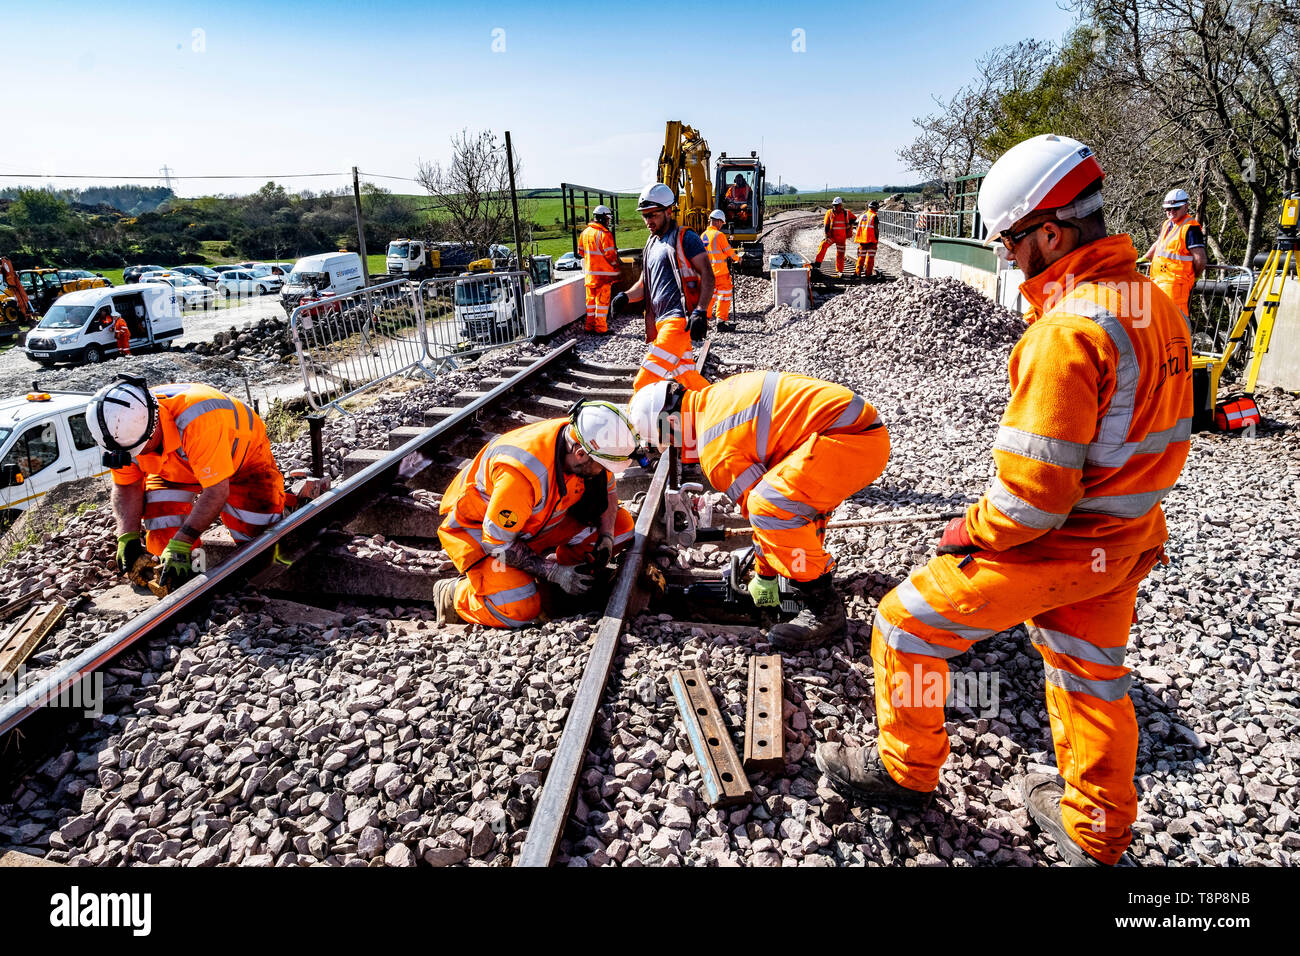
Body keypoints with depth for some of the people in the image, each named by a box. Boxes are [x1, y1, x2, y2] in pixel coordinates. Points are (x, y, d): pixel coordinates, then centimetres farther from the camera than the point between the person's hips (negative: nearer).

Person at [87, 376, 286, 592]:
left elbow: (217, 490, -38)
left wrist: (180, 544, -37)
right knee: (163, 545, -10)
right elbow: (126, 486, -8)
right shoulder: (122, 429, -24)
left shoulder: (197, 420, -43)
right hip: (177, 469, 5)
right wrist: (128, 537, -21)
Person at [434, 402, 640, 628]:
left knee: (621, 524, -8)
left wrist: (606, 536, -13)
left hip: (537, 519, 7)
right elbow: (498, 544, -28)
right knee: (520, 610, -27)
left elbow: (607, 491, 4)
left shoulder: (584, 442, -18)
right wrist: (555, 573, -25)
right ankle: (452, 594, 1)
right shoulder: (522, 473, -39)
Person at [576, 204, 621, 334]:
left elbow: (580, 251, 17)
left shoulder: (585, 232, 8)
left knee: (591, 299, 15)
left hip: (589, 273, 7)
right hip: (603, 273, -7)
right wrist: (615, 265, 0)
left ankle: (590, 326, 20)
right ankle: (600, 328, 2)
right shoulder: (604, 234, -16)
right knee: (602, 300, 0)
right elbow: (610, 254, -16)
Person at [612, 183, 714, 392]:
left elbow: (707, 276, -9)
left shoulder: (685, 238, -2)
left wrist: (700, 312, -20)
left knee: (645, 383, -16)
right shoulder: (652, 245, 22)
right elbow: (644, 284, 25)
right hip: (660, 320, 8)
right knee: (685, 375, 12)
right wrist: (626, 296, 4)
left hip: (680, 318, -8)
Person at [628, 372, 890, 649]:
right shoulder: (714, 396, 15)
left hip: (854, 439, -11)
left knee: (771, 505, -21)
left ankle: (824, 609, -9)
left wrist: (764, 577, 7)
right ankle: (817, 564, 36)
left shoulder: (717, 452, -14)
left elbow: (767, 509, -8)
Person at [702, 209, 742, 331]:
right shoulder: (719, 235, -14)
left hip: (708, 271, 7)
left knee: (710, 294, 16)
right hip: (720, 271, -7)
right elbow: (729, 251, -8)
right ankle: (721, 321, -2)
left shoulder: (704, 235, 6)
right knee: (724, 295, 0)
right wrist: (737, 258, 11)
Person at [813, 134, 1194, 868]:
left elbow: (1035, 490, -28)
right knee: (1092, 677, 24)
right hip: (1126, 541, 9)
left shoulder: (1069, 329, -27)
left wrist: (974, 532, -11)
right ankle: (1098, 831, 45)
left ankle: (906, 768, 28)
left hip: (1055, 546, -9)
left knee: (908, 625, 7)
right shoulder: (1153, 302, 4)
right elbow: (1137, 432, 12)